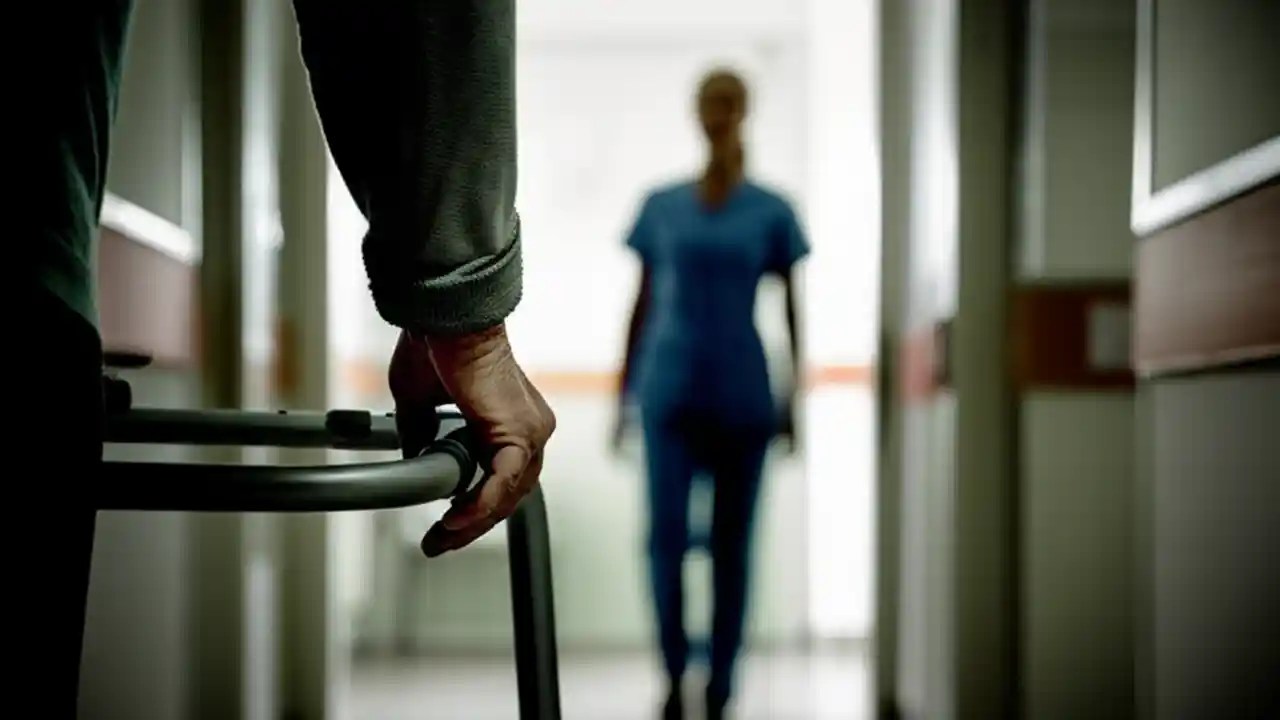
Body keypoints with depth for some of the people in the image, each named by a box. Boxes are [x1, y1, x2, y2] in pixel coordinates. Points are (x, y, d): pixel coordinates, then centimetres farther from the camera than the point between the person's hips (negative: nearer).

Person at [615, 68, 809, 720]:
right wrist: (624, 394, 8)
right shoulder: (661, 207, 5)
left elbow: (792, 308, 4)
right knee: (666, 533, -11)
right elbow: (643, 303, 9)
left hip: (742, 396, 0)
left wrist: (794, 398, 0)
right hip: (671, 392, 1)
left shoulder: (771, 212, 1)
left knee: (731, 544, 5)